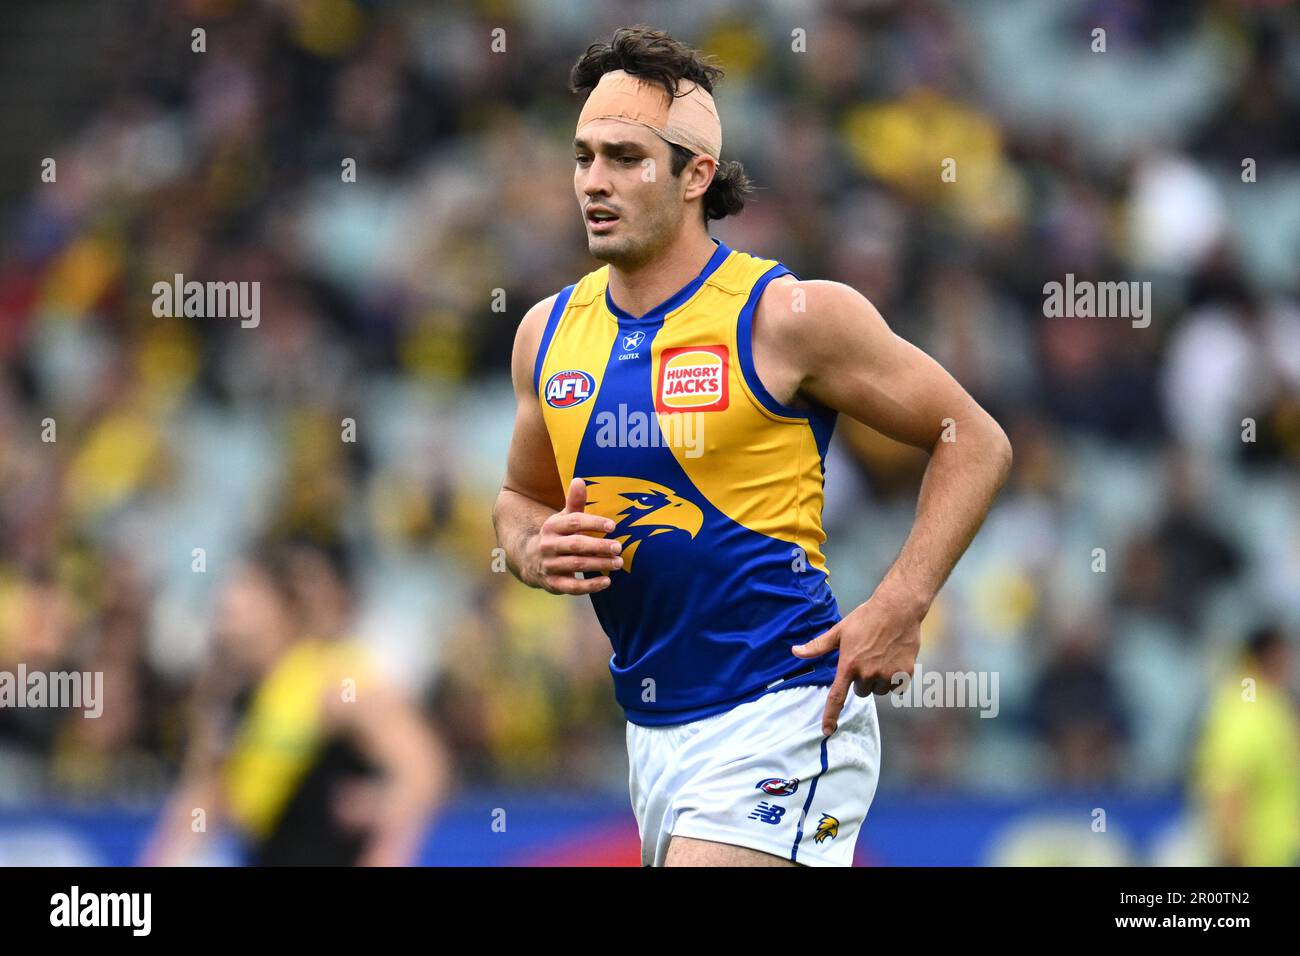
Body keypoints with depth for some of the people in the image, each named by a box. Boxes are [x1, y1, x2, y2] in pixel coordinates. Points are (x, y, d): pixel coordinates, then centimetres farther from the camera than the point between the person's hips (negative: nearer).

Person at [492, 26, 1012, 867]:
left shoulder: (790, 315, -10)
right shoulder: (548, 333, 6)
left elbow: (975, 441, -4)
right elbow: (522, 498, 22)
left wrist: (900, 607, -14)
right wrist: (533, 551, -2)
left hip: (780, 718, -7)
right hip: (652, 727, 7)